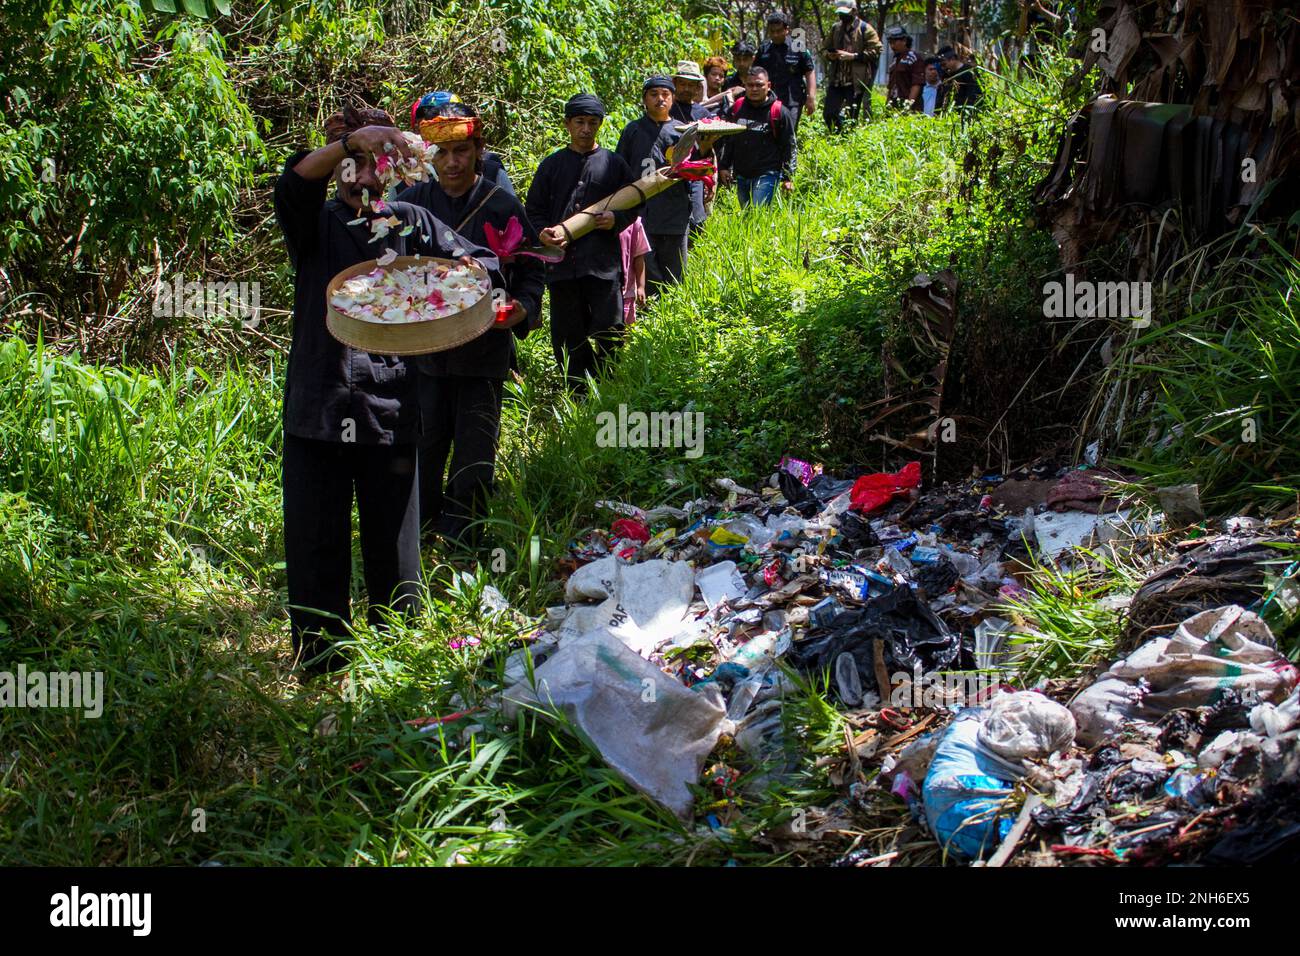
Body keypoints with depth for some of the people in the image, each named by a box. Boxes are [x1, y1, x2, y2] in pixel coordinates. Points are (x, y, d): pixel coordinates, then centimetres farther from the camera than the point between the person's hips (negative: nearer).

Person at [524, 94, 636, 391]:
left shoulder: (613, 163, 9)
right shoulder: (552, 165, 11)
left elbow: (633, 205, 13)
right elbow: (533, 210, 13)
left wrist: (616, 219, -9)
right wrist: (543, 233, -8)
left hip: (603, 264, -2)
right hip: (562, 263, 2)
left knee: (610, 331, -7)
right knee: (567, 336, 6)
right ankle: (578, 395, 18)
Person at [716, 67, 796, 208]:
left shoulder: (780, 112, -4)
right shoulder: (737, 108, 9)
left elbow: (789, 146, -1)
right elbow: (727, 140, 19)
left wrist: (788, 177, -4)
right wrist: (723, 166, 13)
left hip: (767, 175, -5)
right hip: (741, 175, 6)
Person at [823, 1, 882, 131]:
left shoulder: (865, 29, -3)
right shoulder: (836, 28, 15)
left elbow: (875, 52, -10)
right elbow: (826, 48, 26)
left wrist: (853, 56, -17)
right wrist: (829, 55, 2)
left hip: (855, 81, -5)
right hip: (836, 80, 5)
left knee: (852, 117, -1)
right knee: (829, 115, 1)